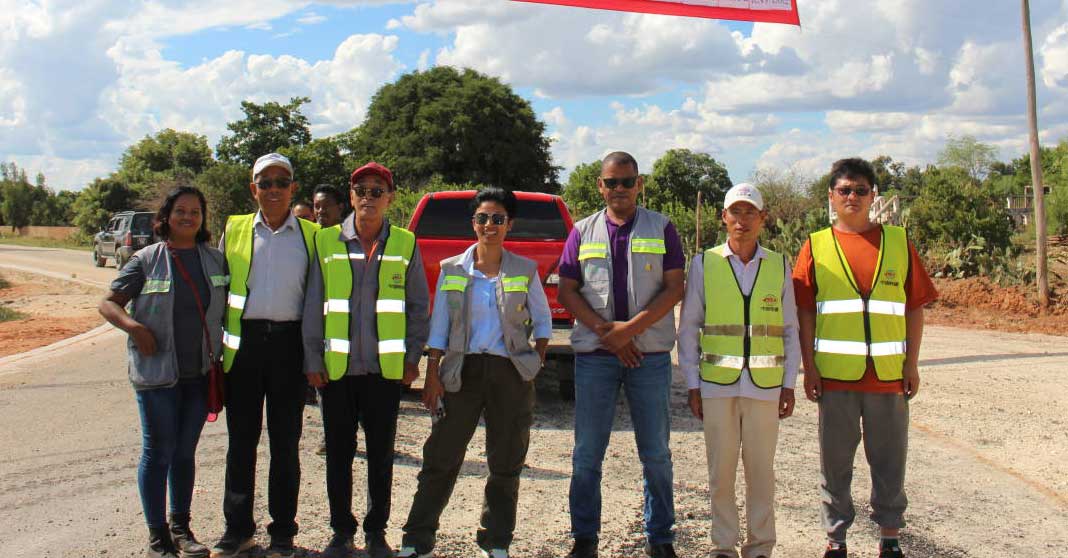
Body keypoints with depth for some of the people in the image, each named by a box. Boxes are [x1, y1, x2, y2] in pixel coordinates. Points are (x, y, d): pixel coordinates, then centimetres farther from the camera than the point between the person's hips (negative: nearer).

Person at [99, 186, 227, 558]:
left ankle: (180, 527, 25)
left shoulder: (215, 260, 7)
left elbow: (226, 308, 15)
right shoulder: (147, 259, -3)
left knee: (186, 452, 13)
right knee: (159, 451, 0)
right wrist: (134, 327, -20)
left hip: (200, 373, 4)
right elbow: (108, 303, -2)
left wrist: (221, 356, 7)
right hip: (157, 372, -4)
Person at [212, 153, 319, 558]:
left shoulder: (310, 235, 7)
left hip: (288, 342, -1)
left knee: (285, 441, 5)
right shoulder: (234, 230, 9)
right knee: (241, 440, 6)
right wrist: (215, 345, 6)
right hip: (244, 341, 1)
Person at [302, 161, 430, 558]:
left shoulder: (405, 245, 3)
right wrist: (313, 359, 0)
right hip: (337, 367, 1)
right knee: (338, 453, 8)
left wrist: (412, 357, 1)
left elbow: (419, 306, 7)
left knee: (381, 454, 7)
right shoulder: (328, 242, 3)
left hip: (386, 368, 0)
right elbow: (313, 305, 5)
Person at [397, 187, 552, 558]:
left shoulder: (525, 271, 3)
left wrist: (538, 361, 1)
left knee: (505, 465, 8)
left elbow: (543, 321, 12)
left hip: (511, 374, 0)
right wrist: (432, 375, -1)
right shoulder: (452, 270, 4)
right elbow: (438, 328, 5)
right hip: (463, 371, 0)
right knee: (441, 458, 2)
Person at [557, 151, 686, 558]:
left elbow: (674, 289, -1)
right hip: (594, 356, 1)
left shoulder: (661, 229, 6)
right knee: (587, 453, 5)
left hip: (650, 355, -1)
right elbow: (566, 291, 4)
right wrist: (605, 331, -9)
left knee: (656, 453, 5)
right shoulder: (583, 232, 9)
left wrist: (631, 328, -12)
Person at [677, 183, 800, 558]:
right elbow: (688, 329, 5)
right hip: (717, 384, -1)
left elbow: (790, 331, 10)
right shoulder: (705, 264, 3)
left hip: (764, 385, 1)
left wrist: (789, 385, 5)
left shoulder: (779, 266, 6)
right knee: (721, 469, 5)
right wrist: (692, 386, 1)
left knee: (761, 468, 5)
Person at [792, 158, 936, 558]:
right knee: (835, 460, 7)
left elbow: (915, 307, 6)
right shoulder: (817, 247, 4)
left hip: (889, 374, 1)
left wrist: (912, 364, 1)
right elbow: (805, 312, 2)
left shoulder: (898, 242, 6)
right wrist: (809, 367, -3)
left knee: (889, 459, 8)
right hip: (836, 373, -1)